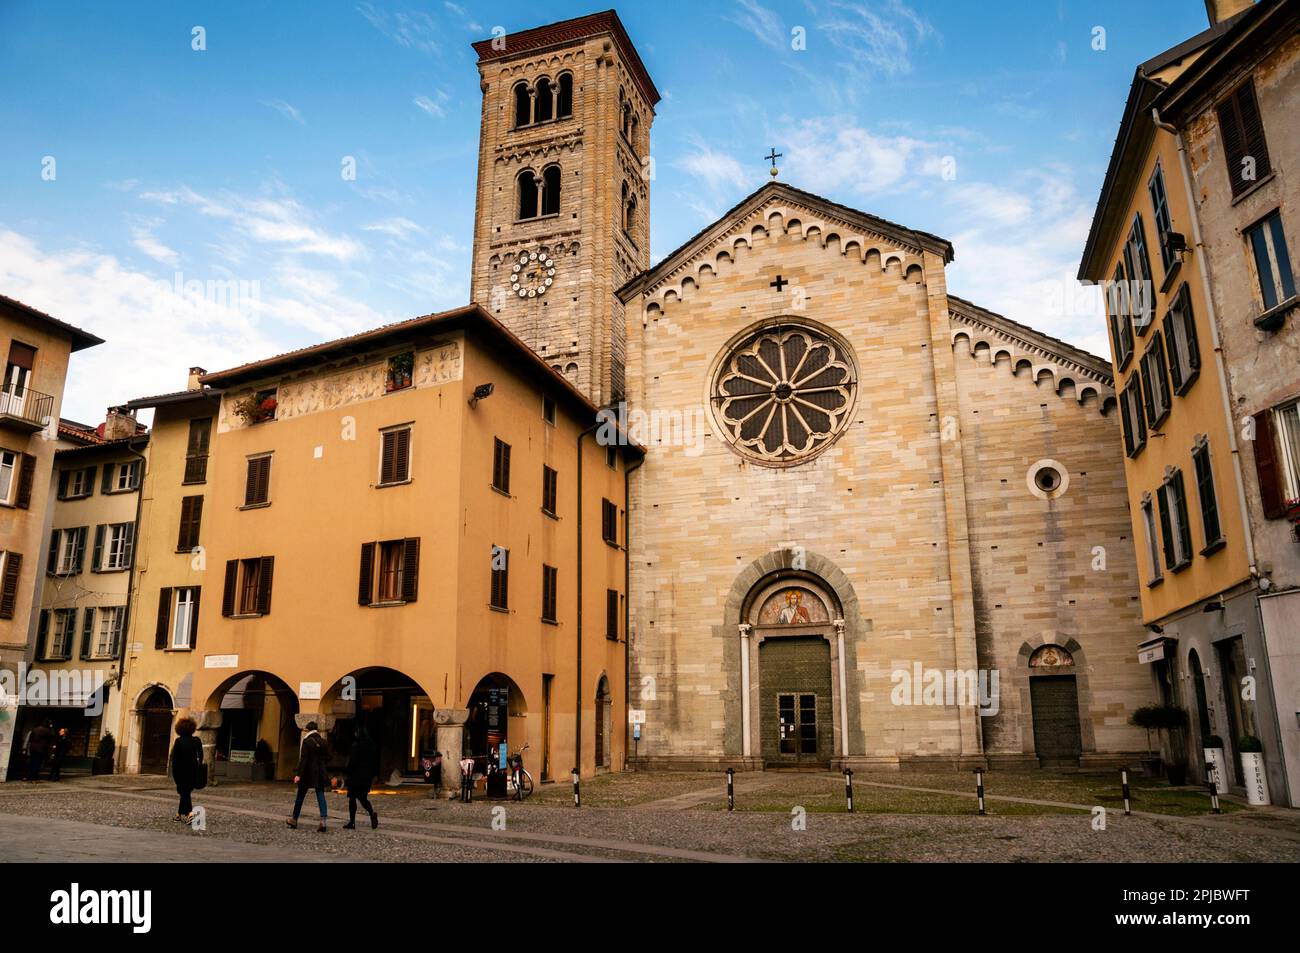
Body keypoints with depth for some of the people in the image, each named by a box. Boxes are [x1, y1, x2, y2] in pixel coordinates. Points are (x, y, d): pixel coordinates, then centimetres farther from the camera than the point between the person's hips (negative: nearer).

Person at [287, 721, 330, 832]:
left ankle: (294, 820, 27)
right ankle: (323, 820, -14)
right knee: (321, 796, 0)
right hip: (320, 773, 4)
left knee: (300, 796, 13)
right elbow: (328, 757, 7)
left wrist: (298, 774, -16)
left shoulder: (307, 741, -10)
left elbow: (303, 759, -16)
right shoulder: (323, 742, 4)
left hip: (308, 772, -4)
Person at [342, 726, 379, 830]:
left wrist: (348, 774, -5)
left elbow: (352, 761, -15)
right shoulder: (372, 746, 7)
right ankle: (372, 813, -12)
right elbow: (376, 762, 10)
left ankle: (352, 822, 7)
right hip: (367, 777, 6)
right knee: (363, 798, 13)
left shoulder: (356, 745, -12)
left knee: (352, 798, 5)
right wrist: (372, 774, 15)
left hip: (356, 776, -6)